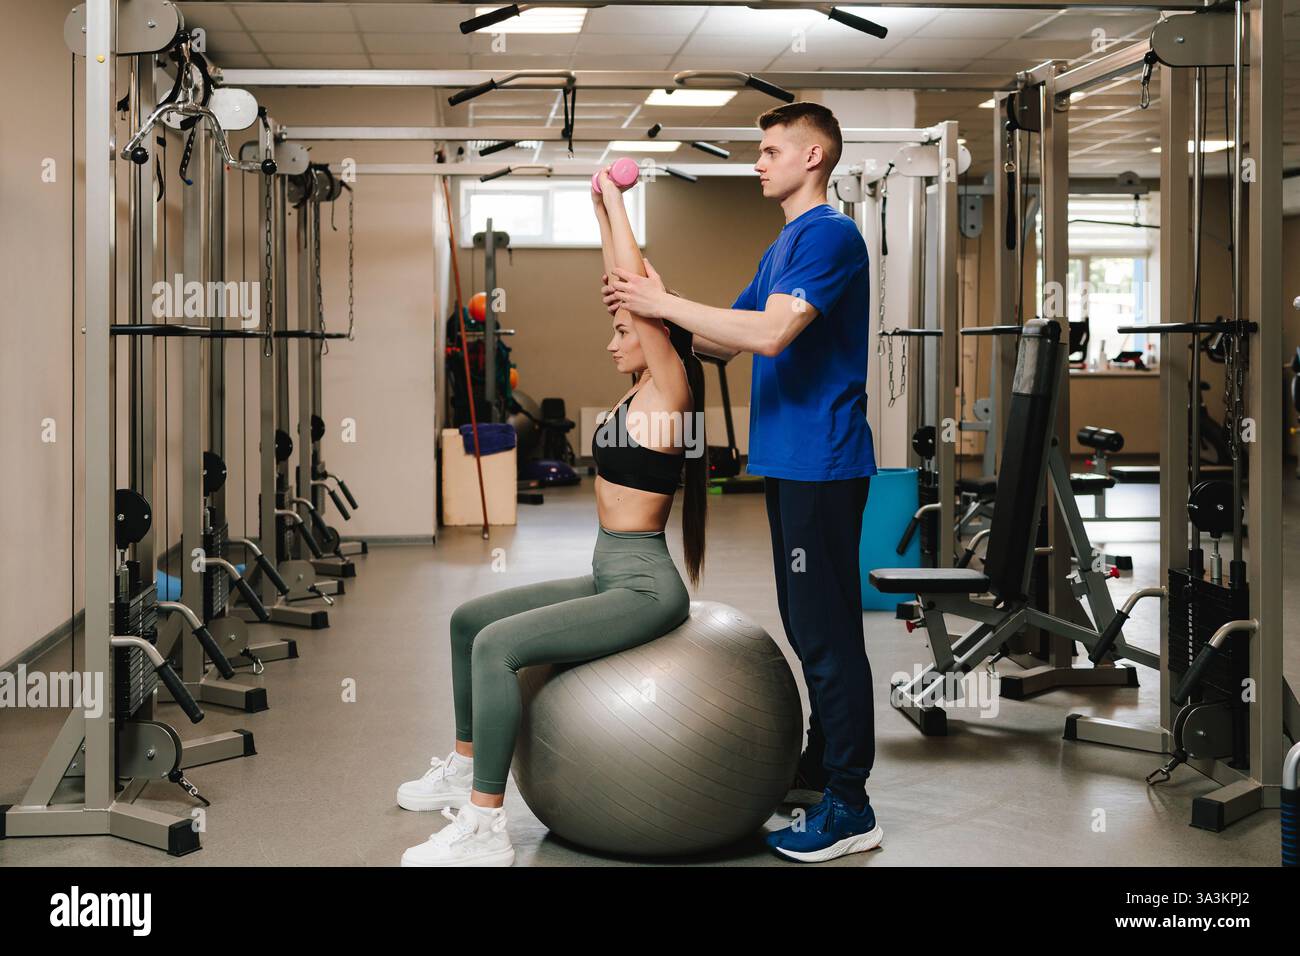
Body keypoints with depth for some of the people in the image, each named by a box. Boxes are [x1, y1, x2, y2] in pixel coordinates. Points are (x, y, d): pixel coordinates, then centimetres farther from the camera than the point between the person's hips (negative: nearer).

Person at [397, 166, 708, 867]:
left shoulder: (669, 391, -12)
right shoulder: (641, 390, 12)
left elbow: (637, 288, -17)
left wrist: (615, 201, -8)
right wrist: (601, 208, 19)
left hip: (644, 589, -10)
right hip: (610, 579, 10)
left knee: (496, 645, -26)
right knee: (468, 620, 16)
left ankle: (483, 828, -24)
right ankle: (463, 770, 26)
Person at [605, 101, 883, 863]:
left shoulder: (831, 235, -13)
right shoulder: (782, 248, 19)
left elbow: (772, 333, -25)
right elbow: (730, 336, 17)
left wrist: (666, 303, -18)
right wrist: (656, 314, 2)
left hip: (822, 463, -10)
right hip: (788, 460, 10)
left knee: (828, 630, -7)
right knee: (809, 626, 17)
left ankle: (850, 807, -1)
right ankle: (823, 766, 28)